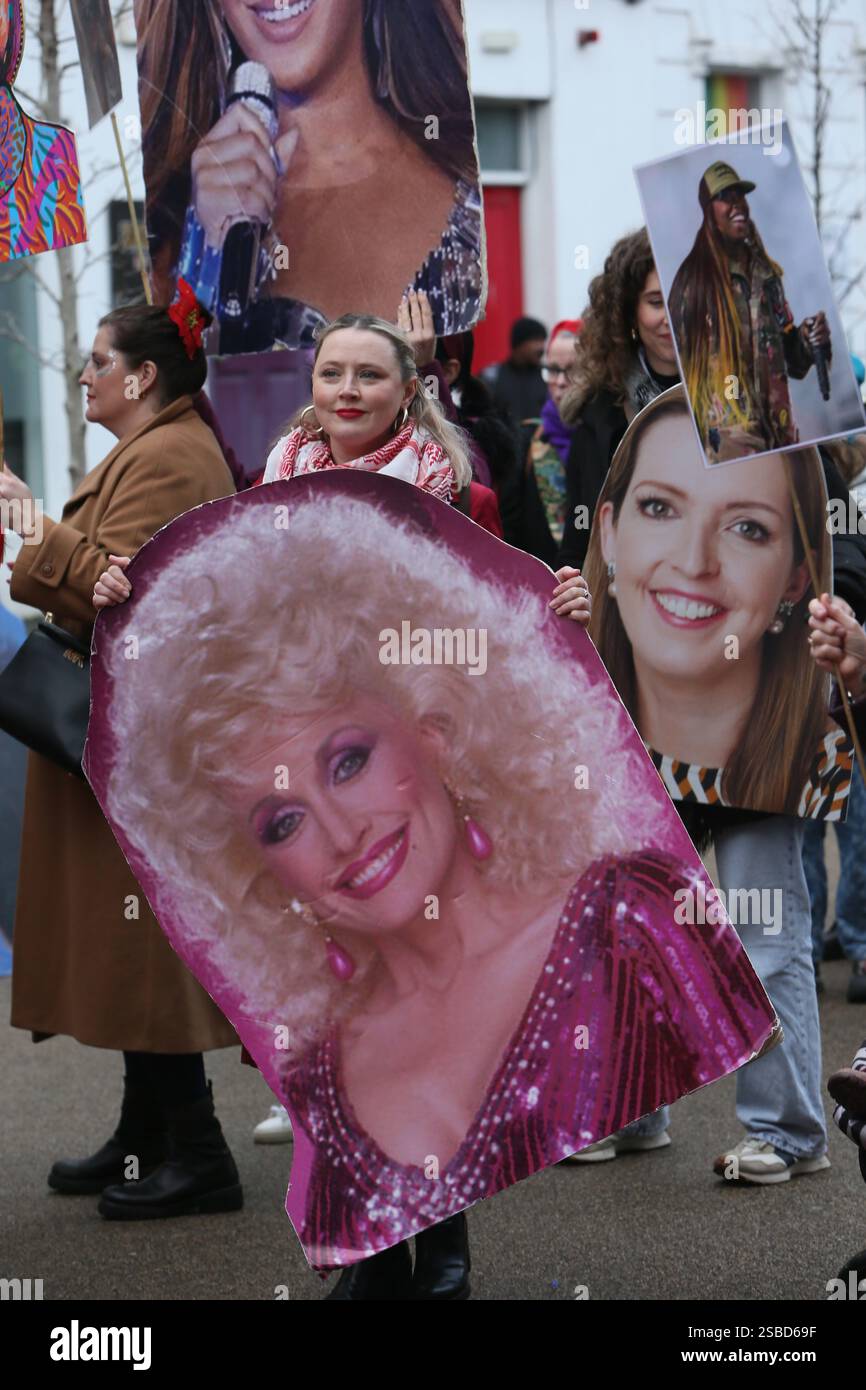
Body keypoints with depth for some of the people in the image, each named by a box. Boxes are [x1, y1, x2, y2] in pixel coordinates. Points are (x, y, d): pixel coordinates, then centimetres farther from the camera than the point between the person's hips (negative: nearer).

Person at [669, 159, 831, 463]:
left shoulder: (767, 272, 15)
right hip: (725, 438, -6)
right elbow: (679, 362, -5)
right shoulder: (694, 277, -3)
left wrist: (809, 341, -2)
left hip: (776, 431, 6)